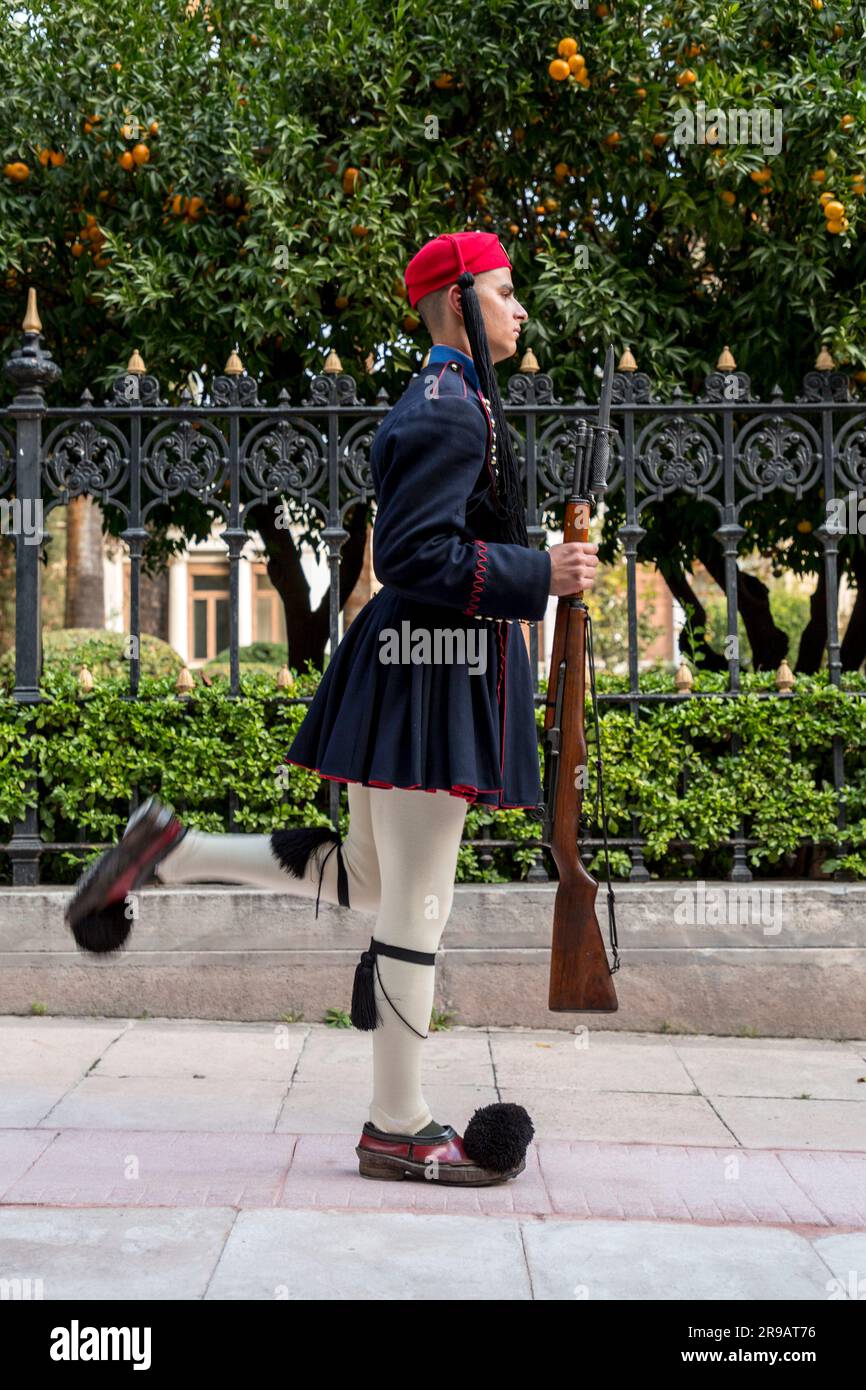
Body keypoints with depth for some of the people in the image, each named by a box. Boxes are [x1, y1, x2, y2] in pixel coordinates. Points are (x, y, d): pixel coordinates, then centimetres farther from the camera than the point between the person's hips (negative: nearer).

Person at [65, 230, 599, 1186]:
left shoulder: (442, 404, 19)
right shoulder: (451, 411, -14)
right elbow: (413, 553, -22)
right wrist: (539, 577, -18)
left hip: (410, 665, 10)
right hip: (436, 668, -10)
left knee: (364, 879, 18)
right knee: (416, 901, -3)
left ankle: (170, 851, 17)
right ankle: (397, 1130, 7)